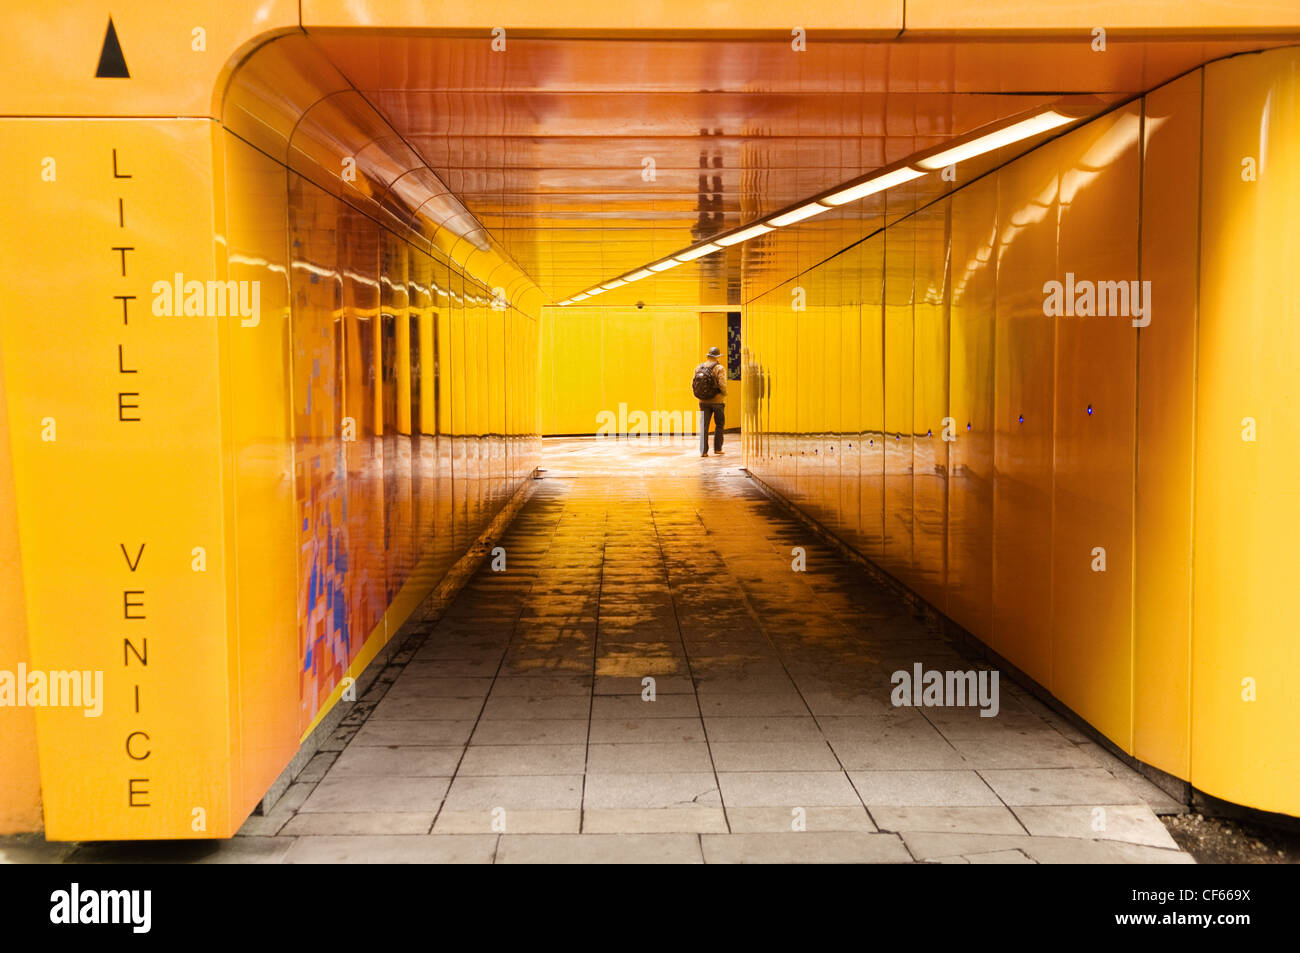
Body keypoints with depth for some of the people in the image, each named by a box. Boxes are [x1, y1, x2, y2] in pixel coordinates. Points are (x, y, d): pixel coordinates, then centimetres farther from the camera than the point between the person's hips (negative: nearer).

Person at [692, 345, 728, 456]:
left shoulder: (699, 368, 4)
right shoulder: (719, 368, -10)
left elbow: (693, 384, 3)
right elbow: (722, 384, -19)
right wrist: (724, 393, 0)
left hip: (704, 401, 3)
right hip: (717, 401, -3)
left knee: (704, 426, 4)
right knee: (719, 425, 14)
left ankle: (703, 451, -2)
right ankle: (717, 448, 15)